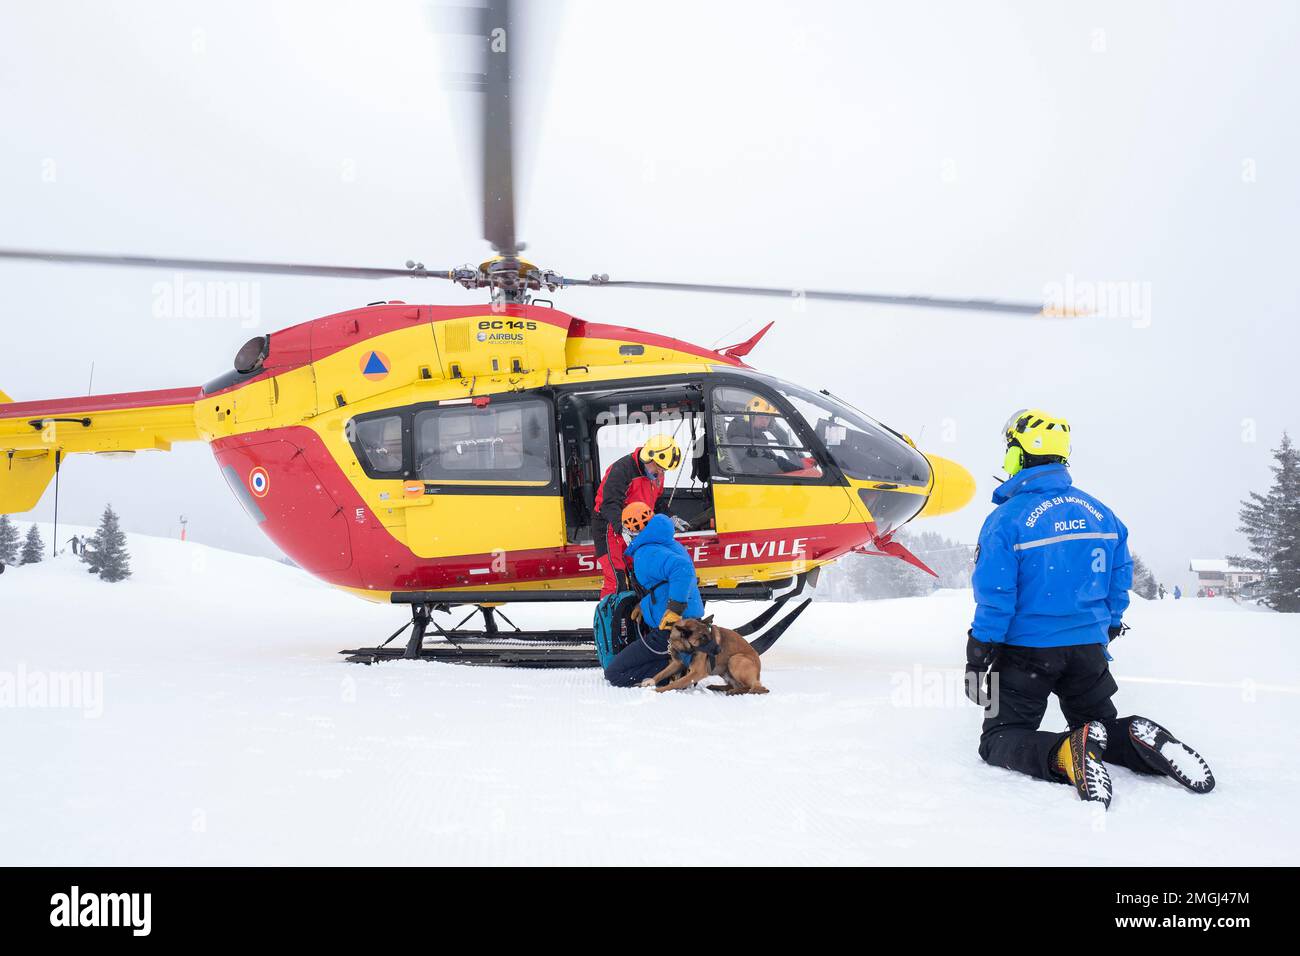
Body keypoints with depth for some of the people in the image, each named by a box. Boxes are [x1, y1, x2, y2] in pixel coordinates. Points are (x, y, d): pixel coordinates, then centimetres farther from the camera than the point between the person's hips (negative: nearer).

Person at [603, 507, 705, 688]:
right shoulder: (672, 545, 13)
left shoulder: (645, 554, -16)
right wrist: (644, 604, 18)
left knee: (614, 674, -5)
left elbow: (682, 569, -33)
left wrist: (675, 607, -32)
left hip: (670, 630, -9)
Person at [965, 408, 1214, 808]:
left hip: (1027, 650, -5)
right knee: (1102, 725, 22)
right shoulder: (1100, 513, 4)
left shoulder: (1007, 519, -15)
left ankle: (1065, 754, -28)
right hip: (1089, 648, 5)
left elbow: (995, 597, -16)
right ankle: (1143, 741, -14)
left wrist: (978, 659, -8)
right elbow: (1120, 581, 10)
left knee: (1000, 738, 3)